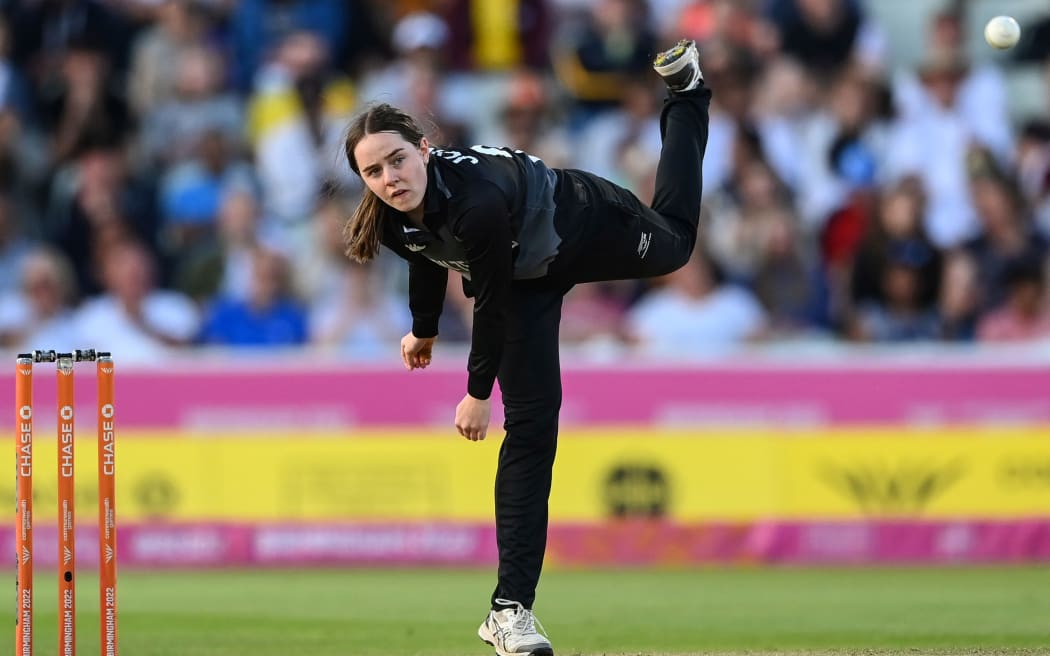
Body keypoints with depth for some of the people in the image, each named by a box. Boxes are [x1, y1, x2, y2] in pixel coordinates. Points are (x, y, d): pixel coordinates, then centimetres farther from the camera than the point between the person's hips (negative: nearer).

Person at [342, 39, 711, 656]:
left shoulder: (476, 201, -48)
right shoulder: (395, 216, -28)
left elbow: (493, 305, -33)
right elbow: (429, 262, -2)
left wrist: (478, 392, -21)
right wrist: (424, 332, 16)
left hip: (587, 229, -3)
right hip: (525, 273, 4)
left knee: (673, 243, 32)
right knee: (530, 423, -3)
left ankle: (685, 92, 55)